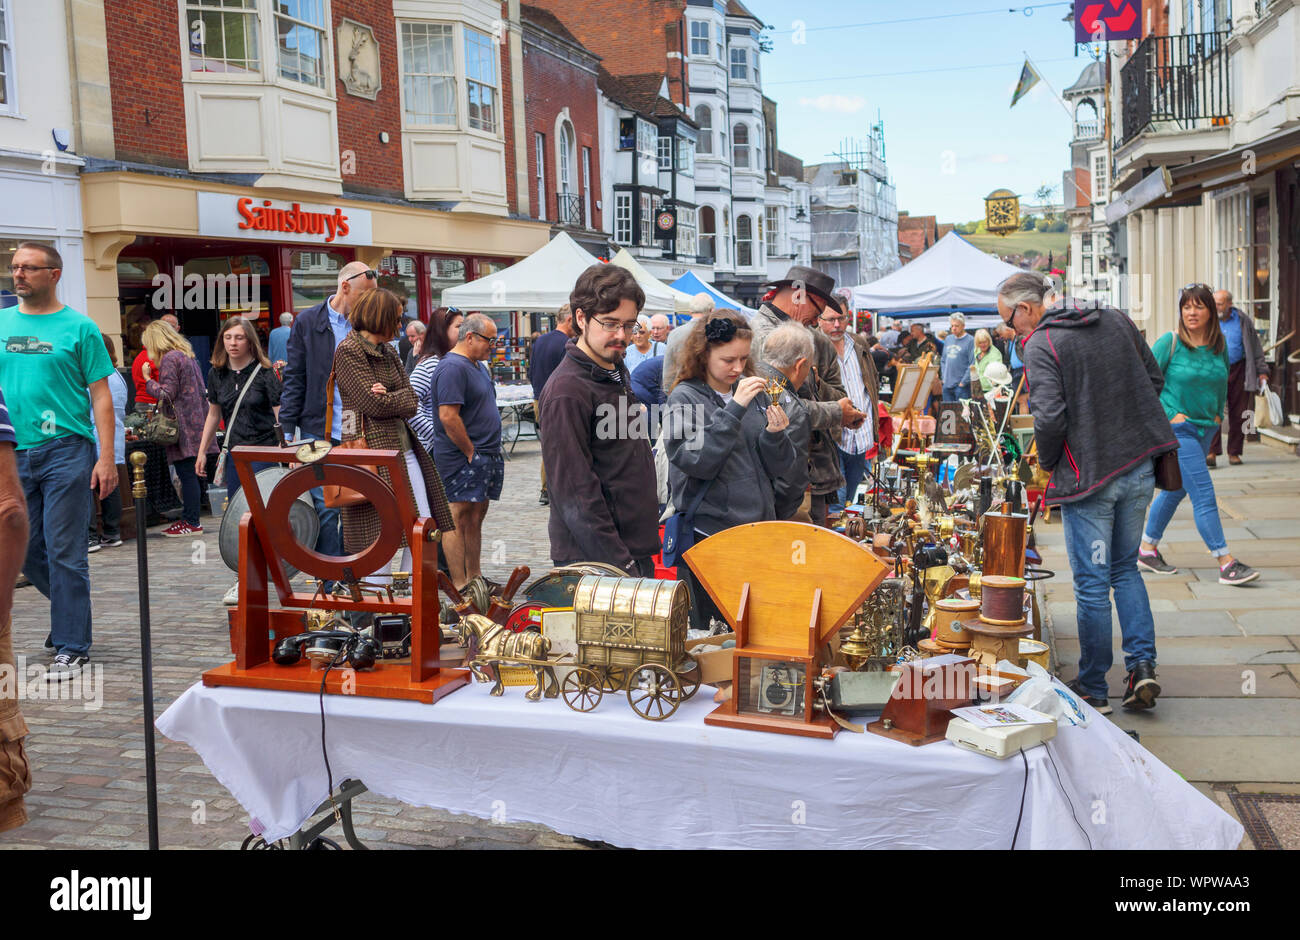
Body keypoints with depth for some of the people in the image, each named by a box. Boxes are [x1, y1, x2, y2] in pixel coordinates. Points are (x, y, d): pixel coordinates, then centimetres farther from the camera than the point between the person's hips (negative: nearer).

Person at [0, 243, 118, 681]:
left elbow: (101, 395, -2)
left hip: (65, 450, -5)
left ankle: (71, 647, 6)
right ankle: (70, 609, 34)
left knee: (64, 552, -3)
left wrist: (106, 458, -9)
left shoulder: (79, 327, 0)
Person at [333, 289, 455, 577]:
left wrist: (389, 398, -10)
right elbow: (374, 404, -14)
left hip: (404, 447, 8)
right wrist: (400, 399, 3)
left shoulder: (389, 352, 18)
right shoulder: (348, 350, -6)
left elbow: (412, 403, 10)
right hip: (373, 449, -8)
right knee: (379, 536, -6)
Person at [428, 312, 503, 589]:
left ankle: (475, 577, 23)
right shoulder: (453, 367, -15)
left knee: (476, 517, 14)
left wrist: (491, 451, 16)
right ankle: (459, 586, -3)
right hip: (462, 460, -10)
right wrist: (471, 453, -17)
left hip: (486, 457, 10)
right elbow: (448, 416, -22)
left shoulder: (476, 365, 17)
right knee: (458, 518, -6)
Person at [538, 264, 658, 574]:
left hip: (636, 554, 9)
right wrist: (621, 565, -20)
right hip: (594, 562, -8)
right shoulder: (567, 389, -16)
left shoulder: (616, 374, 13)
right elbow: (576, 494, -19)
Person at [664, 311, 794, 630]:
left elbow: (779, 468, 7)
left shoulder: (754, 393, 8)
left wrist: (775, 434, -13)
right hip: (708, 534, -5)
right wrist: (735, 409, -24)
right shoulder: (685, 398, -5)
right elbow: (698, 462, -20)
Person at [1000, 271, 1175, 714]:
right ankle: (1142, 665, 11)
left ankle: (1093, 689, 14)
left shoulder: (1040, 345, -13)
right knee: (1125, 568, 21)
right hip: (1140, 468, 7)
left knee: (1092, 585, 4)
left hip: (1087, 475, -6)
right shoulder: (1116, 320, 8)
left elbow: (1050, 417, -21)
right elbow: (1155, 380, 13)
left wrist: (1048, 463, -4)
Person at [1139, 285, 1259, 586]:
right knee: (1203, 494, -10)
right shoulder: (1169, 343, -10)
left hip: (1205, 429, 6)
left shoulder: (1220, 346, 6)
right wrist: (1169, 415, -13)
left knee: (1176, 490, 14)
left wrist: (1218, 413, 11)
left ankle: (1147, 550, 27)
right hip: (1176, 430, -6)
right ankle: (1226, 564, -9)